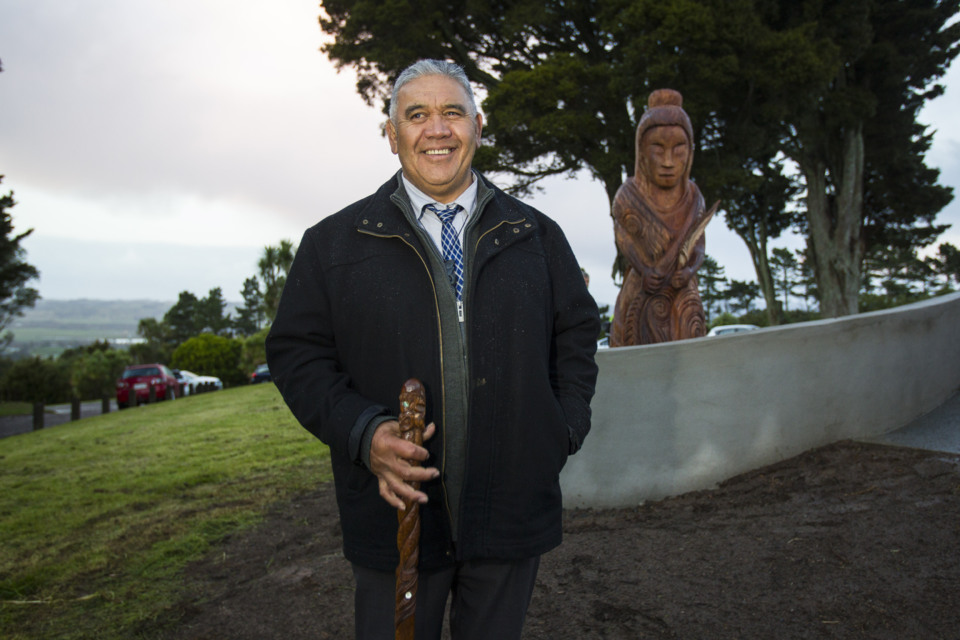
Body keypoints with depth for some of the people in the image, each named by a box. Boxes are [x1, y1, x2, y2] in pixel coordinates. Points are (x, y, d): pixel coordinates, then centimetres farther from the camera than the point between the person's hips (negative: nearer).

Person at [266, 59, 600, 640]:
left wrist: (565, 430, 1)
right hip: (398, 509, -1)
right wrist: (363, 434, -15)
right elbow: (298, 352, 1)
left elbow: (577, 331, 14)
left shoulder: (538, 236, 9)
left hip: (513, 510, 2)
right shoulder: (333, 243, 3)